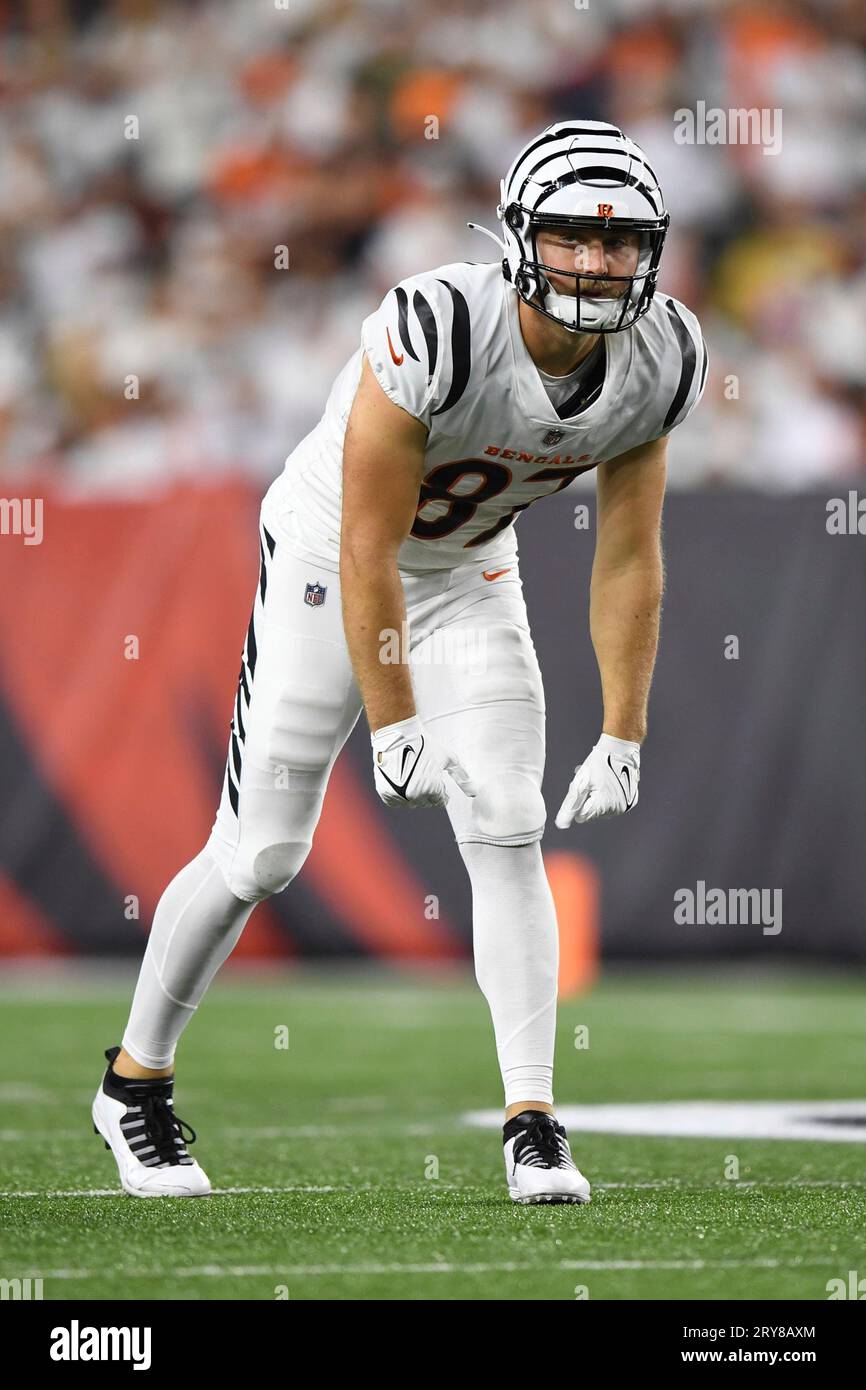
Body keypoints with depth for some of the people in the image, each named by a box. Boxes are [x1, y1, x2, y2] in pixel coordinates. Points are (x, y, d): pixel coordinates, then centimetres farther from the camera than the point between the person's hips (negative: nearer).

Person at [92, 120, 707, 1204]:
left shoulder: (658, 360, -17)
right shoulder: (436, 332, -35)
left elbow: (627, 561, -7)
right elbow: (367, 554, -29)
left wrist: (622, 738, -9)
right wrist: (395, 727, -26)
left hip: (470, 577, 4)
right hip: (327, 558, -4)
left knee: (507, 834, -10)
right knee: (261, 851, -2)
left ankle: (532, 1122, -6)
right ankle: (134, 1082, 19)